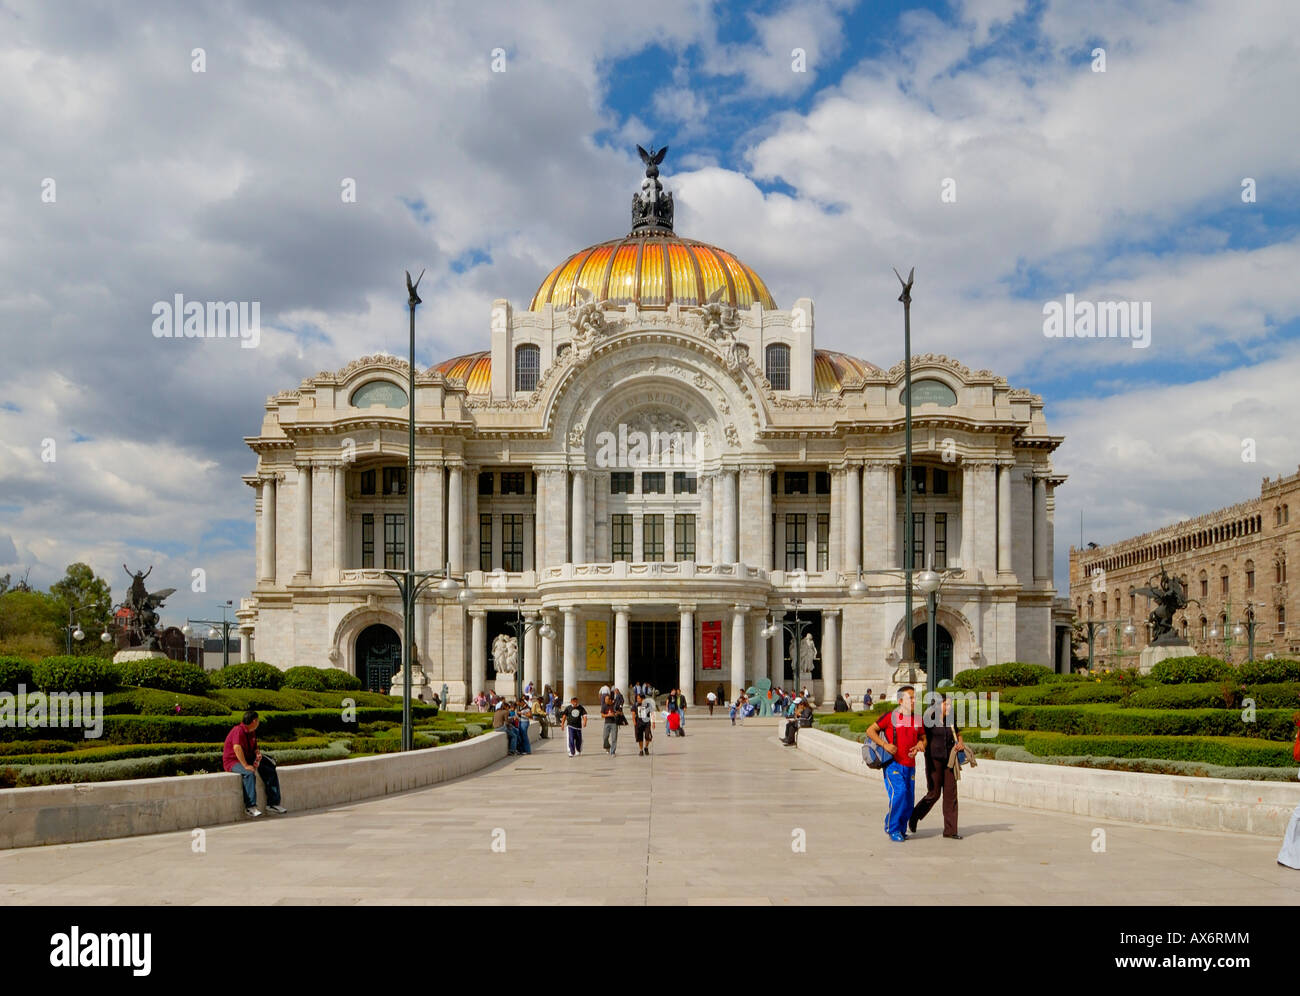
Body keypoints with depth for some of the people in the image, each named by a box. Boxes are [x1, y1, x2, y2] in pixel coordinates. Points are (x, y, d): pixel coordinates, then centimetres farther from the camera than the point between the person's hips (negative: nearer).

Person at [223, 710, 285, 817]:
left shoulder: (252, 732, 11)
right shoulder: (239, 730, -19)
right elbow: (237, 748, -32)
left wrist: (258, 753, -1)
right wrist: (246, 765, -36)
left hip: (248, 759, 9)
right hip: (232, 761, -9)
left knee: (270, 771, -2)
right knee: (250, 773, -37)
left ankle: (273, 803, 1)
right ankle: (250, 806, -36)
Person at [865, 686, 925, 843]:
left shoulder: (918, 720, 10)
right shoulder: (891, 717, -4)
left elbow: (923, 738, 22)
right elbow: (870, 730, -1)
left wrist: (919, 746, -2)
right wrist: (884, 744, -15)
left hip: (910, 766, 5)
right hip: (893, 764, -5)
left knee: (909, 799, 3)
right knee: (899, 792, -20)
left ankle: (901, 829, 23)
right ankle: (892, 829, -5)